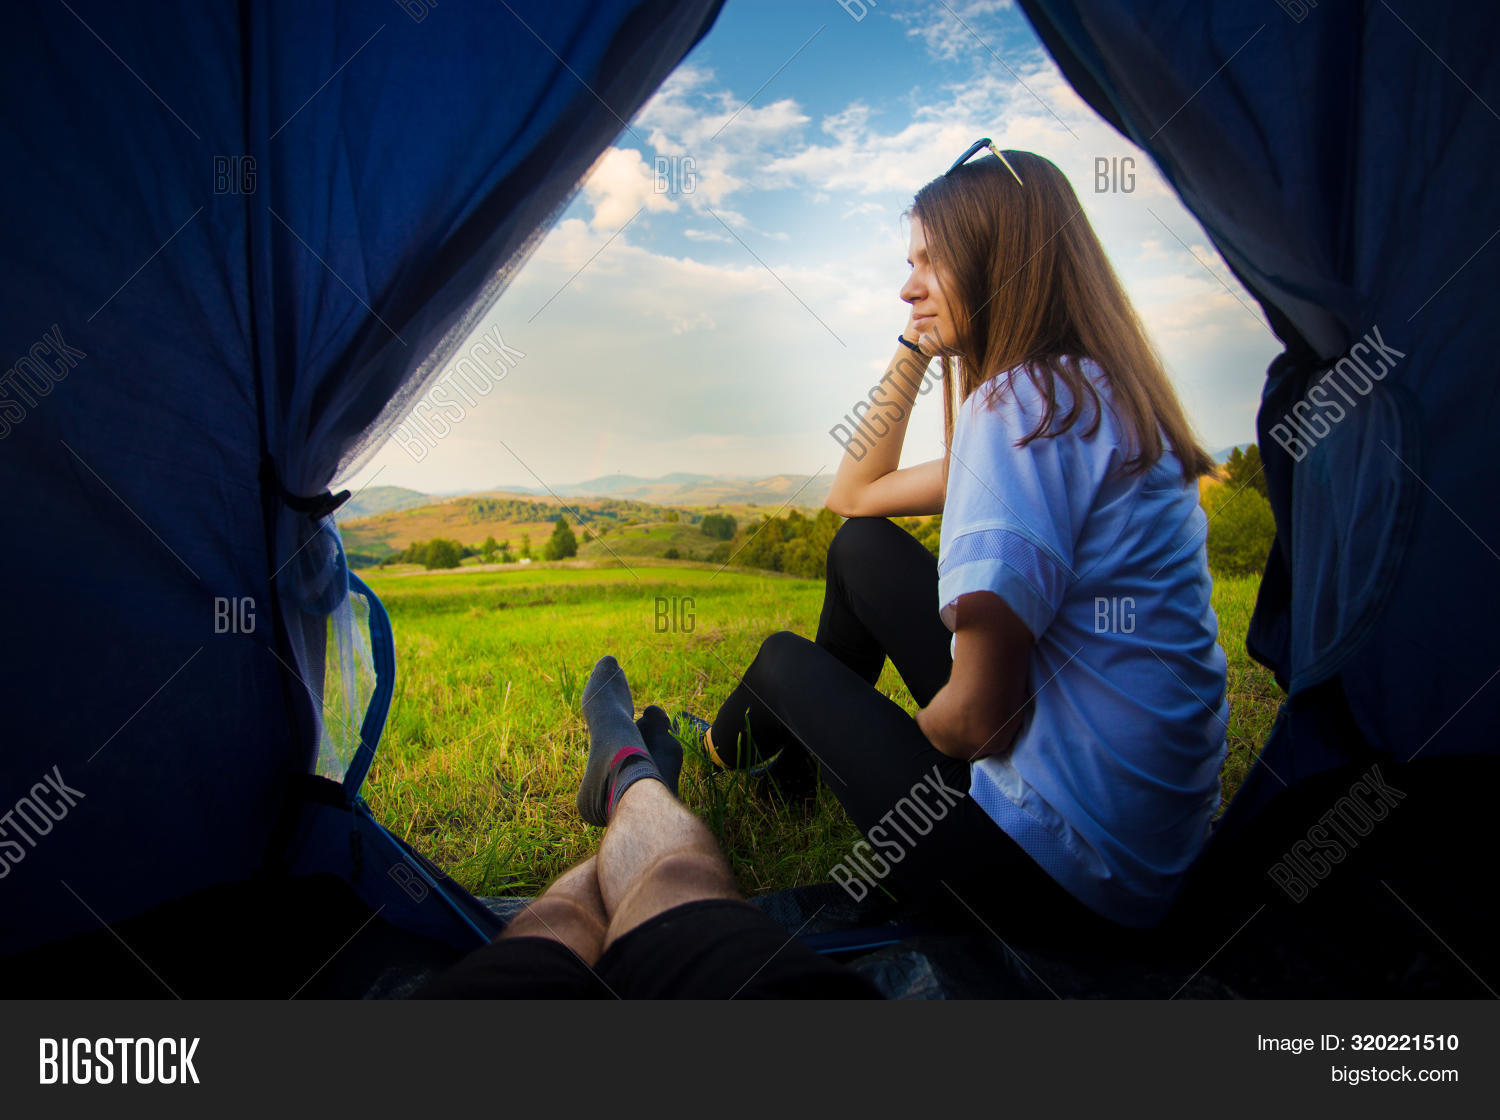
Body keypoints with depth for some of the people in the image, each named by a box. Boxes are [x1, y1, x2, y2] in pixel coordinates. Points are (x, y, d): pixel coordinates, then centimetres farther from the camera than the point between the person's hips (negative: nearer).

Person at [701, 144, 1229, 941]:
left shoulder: (1024, 399, -22)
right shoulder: (1100, 396, 10)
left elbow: (978, 717, -27)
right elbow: (855, 495, 17)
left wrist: (930, 724, -3)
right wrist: (913, 351, 9)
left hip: (1059, 877, -8)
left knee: (784, 661, 12)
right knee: (863, 548, 13)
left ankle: (728, 750, 47)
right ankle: (788, 754, 34)